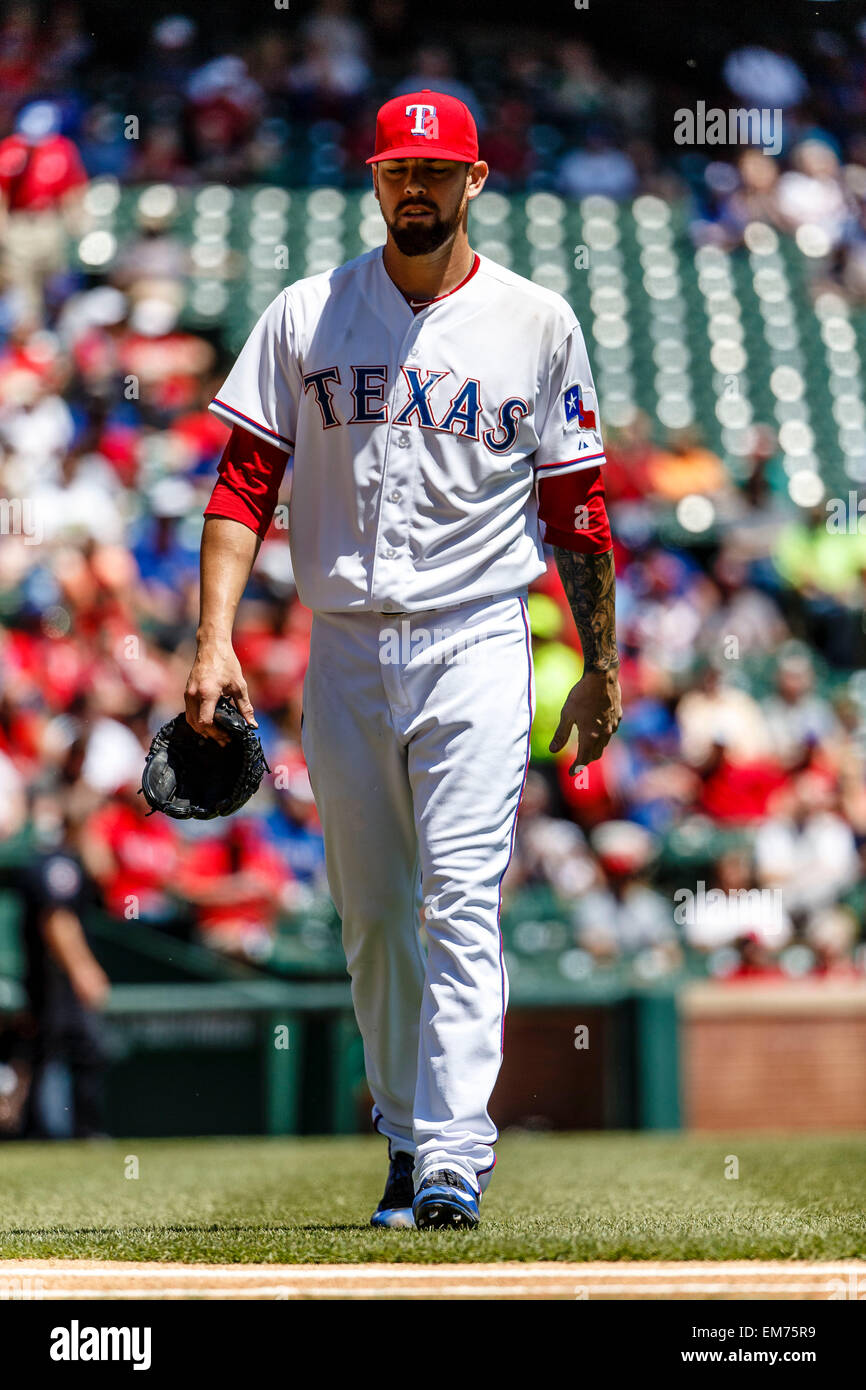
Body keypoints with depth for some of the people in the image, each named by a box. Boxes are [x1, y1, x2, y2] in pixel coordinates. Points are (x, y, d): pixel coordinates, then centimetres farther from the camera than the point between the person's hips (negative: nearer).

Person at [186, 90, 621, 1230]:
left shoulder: (538, 323, 4)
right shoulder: (306, 316, 6)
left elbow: (577, 504, 7)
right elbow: (245, 482, 3)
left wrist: (602, 667, 6)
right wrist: (215, 640, -8)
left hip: (476, 644, -3)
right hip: (344, 652, 3)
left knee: (462, 904, -13)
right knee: (371, 916, 8)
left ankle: (454, 1159, -18)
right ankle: (406, 1140, 21)